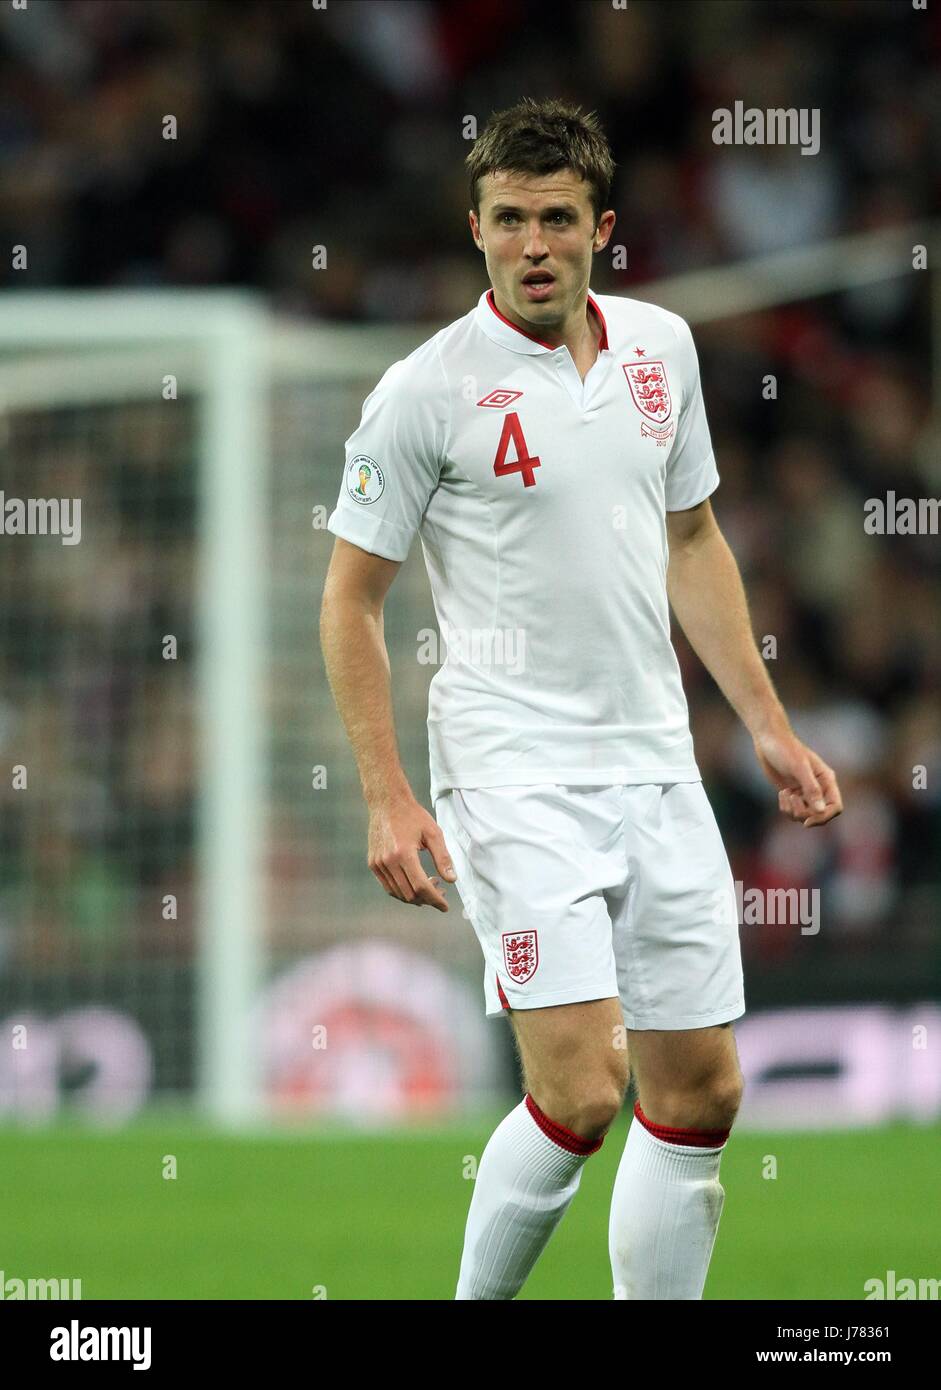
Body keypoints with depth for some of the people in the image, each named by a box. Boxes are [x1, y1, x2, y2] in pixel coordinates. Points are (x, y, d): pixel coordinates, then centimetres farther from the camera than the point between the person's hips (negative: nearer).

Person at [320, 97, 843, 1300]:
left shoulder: (661, 346, 8)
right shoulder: (428, 391, -9)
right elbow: (350, 599, -4)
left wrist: (768, 726, 16)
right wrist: (387, 799, -11)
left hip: (656, 769, 6)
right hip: (515, 780, -6)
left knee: (702, 1092, 5)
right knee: (581, 1094, -16)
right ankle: (476, 1303, 6)